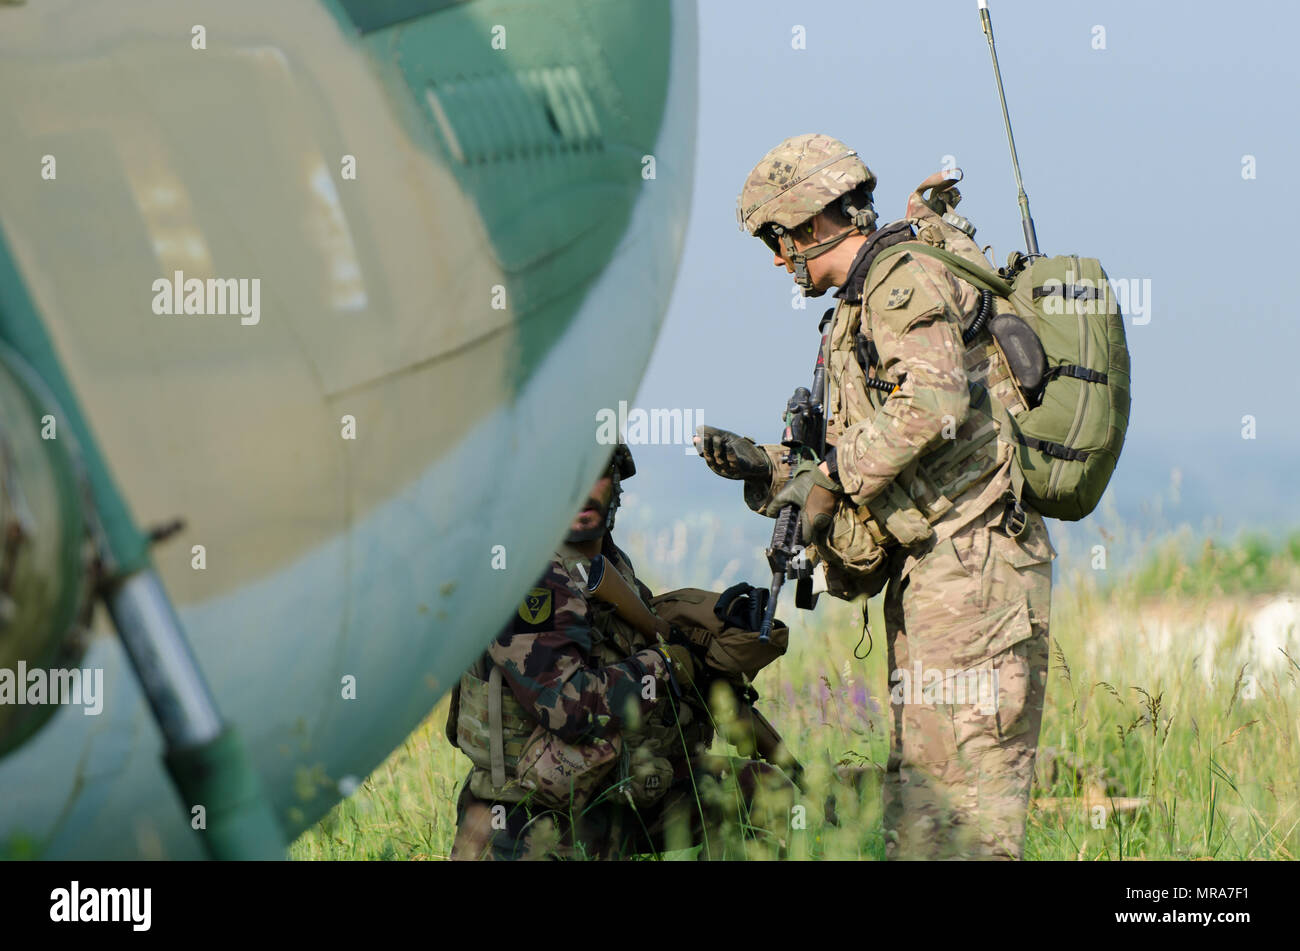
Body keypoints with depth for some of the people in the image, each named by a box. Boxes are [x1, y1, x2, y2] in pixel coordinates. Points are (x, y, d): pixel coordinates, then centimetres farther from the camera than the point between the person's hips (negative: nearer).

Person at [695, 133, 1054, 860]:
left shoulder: (906, 278, -9)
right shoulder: (864, 305, 22)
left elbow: (933, 403, -27)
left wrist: (831, 476, -19)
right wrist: (762, 469, 16)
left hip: (971, 558, -11)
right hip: (927, 569, 11)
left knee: (964, 792, -13)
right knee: (914, 784, 10)